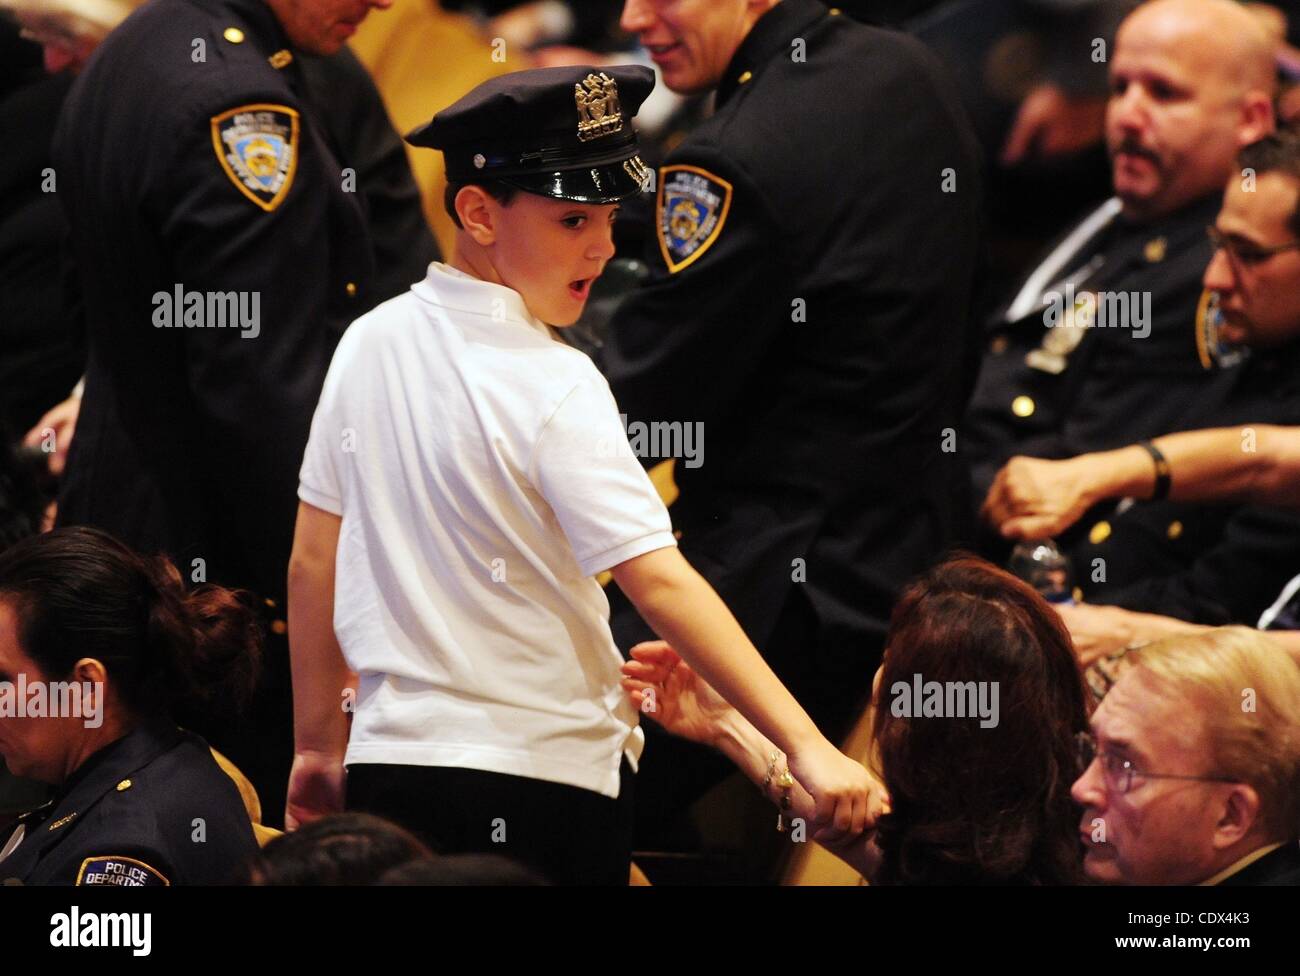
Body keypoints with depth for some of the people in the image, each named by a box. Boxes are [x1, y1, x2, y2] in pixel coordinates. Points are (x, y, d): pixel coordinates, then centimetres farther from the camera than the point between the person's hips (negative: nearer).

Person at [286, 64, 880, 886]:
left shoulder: (369, 345, 3)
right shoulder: (555, 388, -15)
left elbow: (314, 563, 9)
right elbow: (661, 582, -22)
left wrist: (318, 747, 19)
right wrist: (806, 746, -25)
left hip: (390, 759, 6)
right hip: (545, 775, -6)